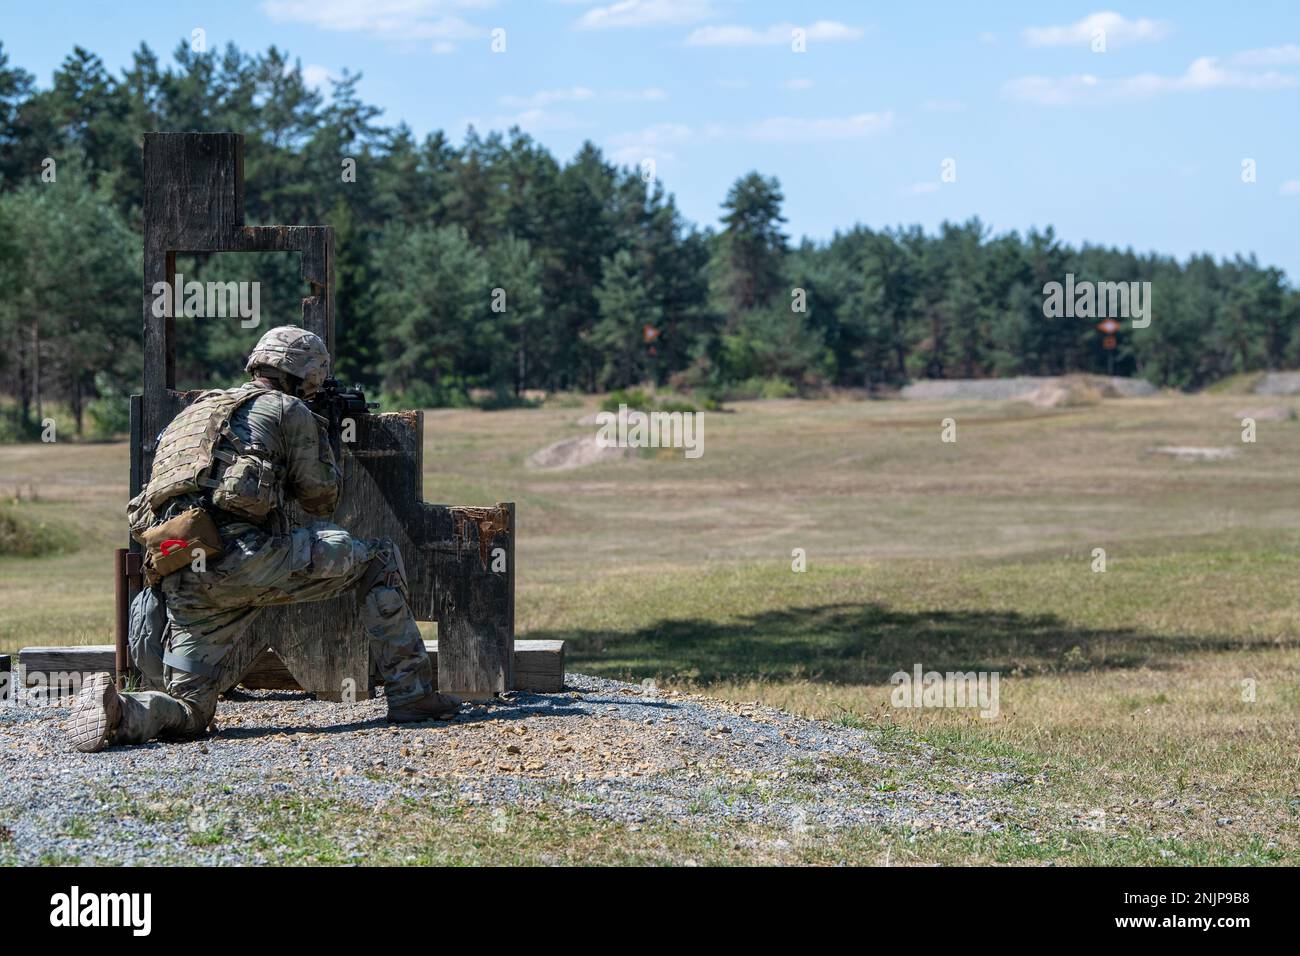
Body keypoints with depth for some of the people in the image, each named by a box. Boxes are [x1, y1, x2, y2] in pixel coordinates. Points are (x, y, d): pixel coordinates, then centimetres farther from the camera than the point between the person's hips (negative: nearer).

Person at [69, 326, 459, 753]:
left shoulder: (194, 411, 31)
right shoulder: (288, 411, 10)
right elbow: (321, 498, 15)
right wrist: (320, 437, 33)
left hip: (181, 581, 6)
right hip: (244, 558, -6)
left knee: (188, 710, 12)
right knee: (379, 559, 11)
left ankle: (117, 711, -20)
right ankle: (410, 693, 9)